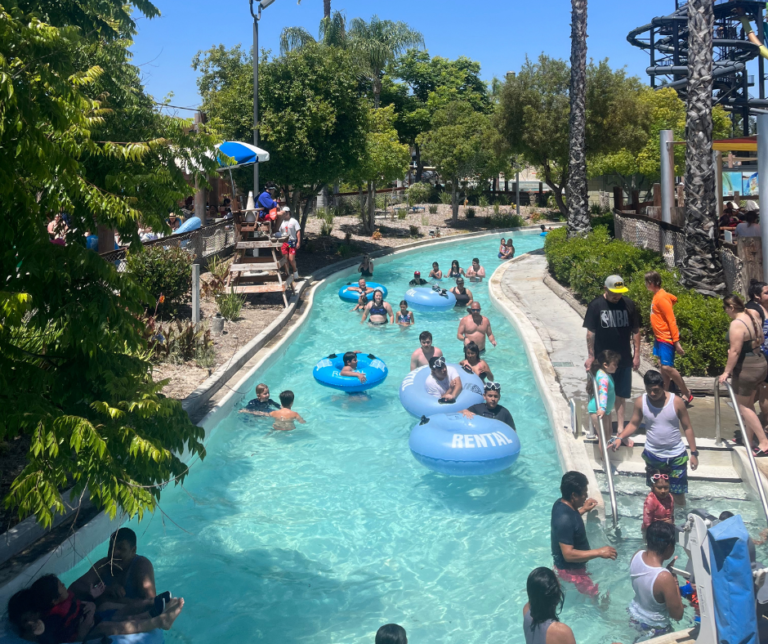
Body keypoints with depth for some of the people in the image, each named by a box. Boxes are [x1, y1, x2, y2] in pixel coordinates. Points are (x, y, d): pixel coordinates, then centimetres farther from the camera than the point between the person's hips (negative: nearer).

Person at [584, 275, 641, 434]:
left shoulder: (628, 304, -2)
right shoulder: (596, 305, -10)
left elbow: (635, 331, 4)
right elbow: (590, 332, -7)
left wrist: (637, 354, 2)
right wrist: (591, 356, -7)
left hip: (624, 359, 2)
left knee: (621, 394, 11)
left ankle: (620, 428, 21)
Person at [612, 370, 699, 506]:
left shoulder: (676, 402, -14)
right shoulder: (641, 401, -10)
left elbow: (687, 428, -6)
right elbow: (633, 424, 0)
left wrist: (694, 453, -6)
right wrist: (620, 437, -18)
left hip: (676, 456, -2)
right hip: (652, 455, 2)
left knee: (678, 493, 6)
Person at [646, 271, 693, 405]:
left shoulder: (661, 298, -20)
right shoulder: (657, 296, 7)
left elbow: (671, 320, -21)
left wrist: (676, 342, -22)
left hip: (666, 339, -9)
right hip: (659, 337, 9)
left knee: (667, 367, -11)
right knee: (663, 366, 12)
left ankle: (687, 394, 1)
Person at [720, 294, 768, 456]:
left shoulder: (737, 324, -23)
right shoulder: (753, 316, 6)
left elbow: (734, 351, -25)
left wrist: (727, 371, -18)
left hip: (746, 368, -9)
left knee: (743, 406, 2)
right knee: (749, 405, 18)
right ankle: (750, 440, 26)